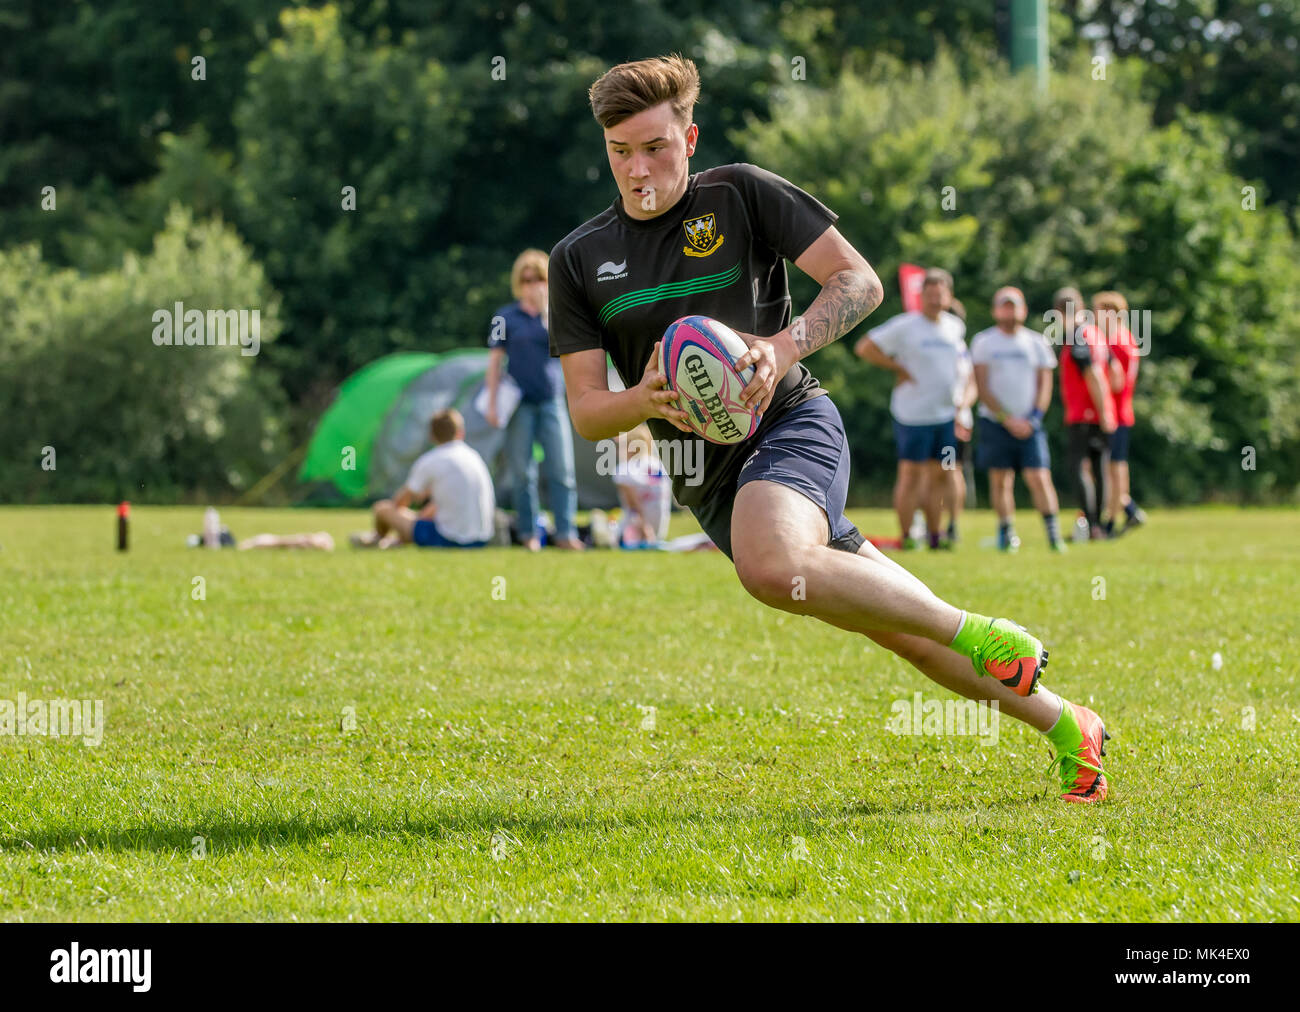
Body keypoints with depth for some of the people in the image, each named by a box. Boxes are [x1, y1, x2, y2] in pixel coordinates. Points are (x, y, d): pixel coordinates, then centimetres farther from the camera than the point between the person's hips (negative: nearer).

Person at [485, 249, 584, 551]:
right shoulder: (506, 317, 6)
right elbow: (495, 361, 5)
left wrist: (546, 310, -10)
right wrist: (492, 403, 0)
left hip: (552, 401, 1)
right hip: (520, 403, -1)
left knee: (562, 469, -8)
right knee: (523, 472, 1)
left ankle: (565, 532, -7)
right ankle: (528, 534, 7)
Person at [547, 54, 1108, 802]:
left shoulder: (741, 194, -1)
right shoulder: (579, 260, 8)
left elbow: (860, 281, -4)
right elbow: (585, 410, 4)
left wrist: (782, 350, -20)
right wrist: (643, 400, -19)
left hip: (790, 424, -5)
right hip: (707, 480, 5)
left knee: (770, 568, -36)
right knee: (896, 624, 3)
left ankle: (986, 636, -23)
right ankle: (1065, 726, 17)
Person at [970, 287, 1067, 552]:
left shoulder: (1036, 342, 9)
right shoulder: (984, 341, 2)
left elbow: (1044, 383, 9)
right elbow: (982, 387, -3)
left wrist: (1034, 418, -6)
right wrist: (1008, 419, -10)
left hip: (1028, 424, 1)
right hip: (995, 421, -1)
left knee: (1039, 478, -8)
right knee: (1000, 480, 1)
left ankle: (1053, 531, -5)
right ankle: (1007, 533, 8)